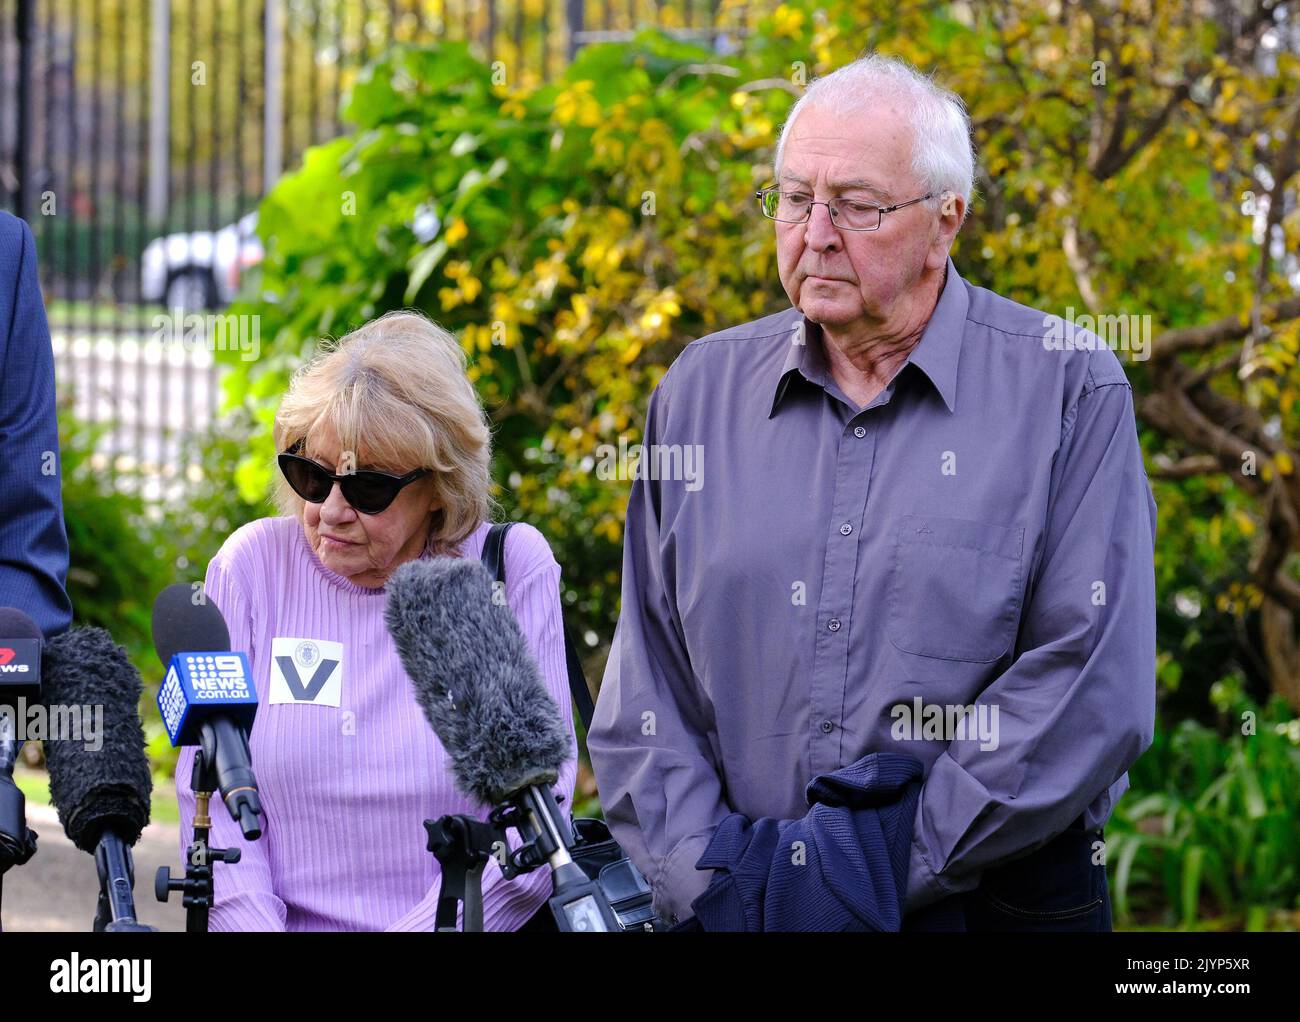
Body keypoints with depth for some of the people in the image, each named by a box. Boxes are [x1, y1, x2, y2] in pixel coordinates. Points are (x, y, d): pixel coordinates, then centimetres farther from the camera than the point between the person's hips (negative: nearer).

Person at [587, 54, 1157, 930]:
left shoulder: (1070, 391, -4)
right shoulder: (702, 390, 8)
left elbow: (1092, 691, -13)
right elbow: (644, 685, 6)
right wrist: (706, 878, -9)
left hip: (997, 899, -3)